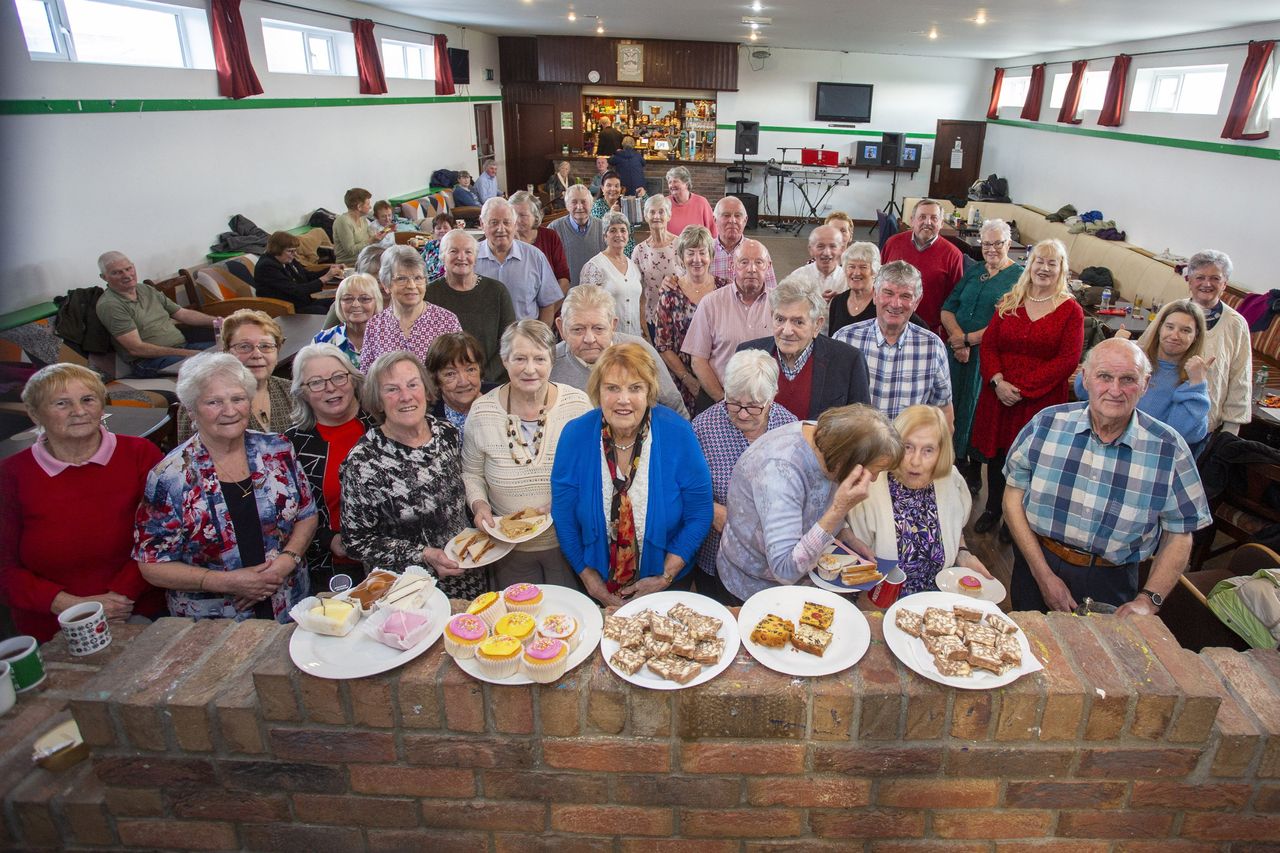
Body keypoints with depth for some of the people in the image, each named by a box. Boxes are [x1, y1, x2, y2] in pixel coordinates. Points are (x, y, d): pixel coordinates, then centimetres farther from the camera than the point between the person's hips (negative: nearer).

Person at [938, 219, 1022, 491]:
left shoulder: (1019, 277, -3)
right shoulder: (973, 270, 13)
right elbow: (948, 308, 7)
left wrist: (968, 339, -13)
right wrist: (958, 338, -10)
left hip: (988, 355, -4)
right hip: (957, 352, 4)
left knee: (976, 411, 2)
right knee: (952, 405, 6)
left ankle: (973, 472, 19)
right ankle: (955, 464, 23)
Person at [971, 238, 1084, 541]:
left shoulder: (1071, 311, -3)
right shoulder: (1009, 302, 7)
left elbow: (1067, 360, -9)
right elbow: (989, 344, 4)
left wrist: (1022, 388, -16)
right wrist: (998, 381, -13)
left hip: (1041, 400, -2)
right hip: (999, 395, 3)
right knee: (996, 453, 11)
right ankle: (992, 509, 31)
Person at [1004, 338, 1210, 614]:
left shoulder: (1169, 448, -9)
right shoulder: (1046, 423, -10)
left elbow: (1178, 537, -2)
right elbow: (1013, 497, -7)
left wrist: (1148, 600, -13)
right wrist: (1044, 575, -12)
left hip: (1112, 581, 0)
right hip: (1036, 563, 1)